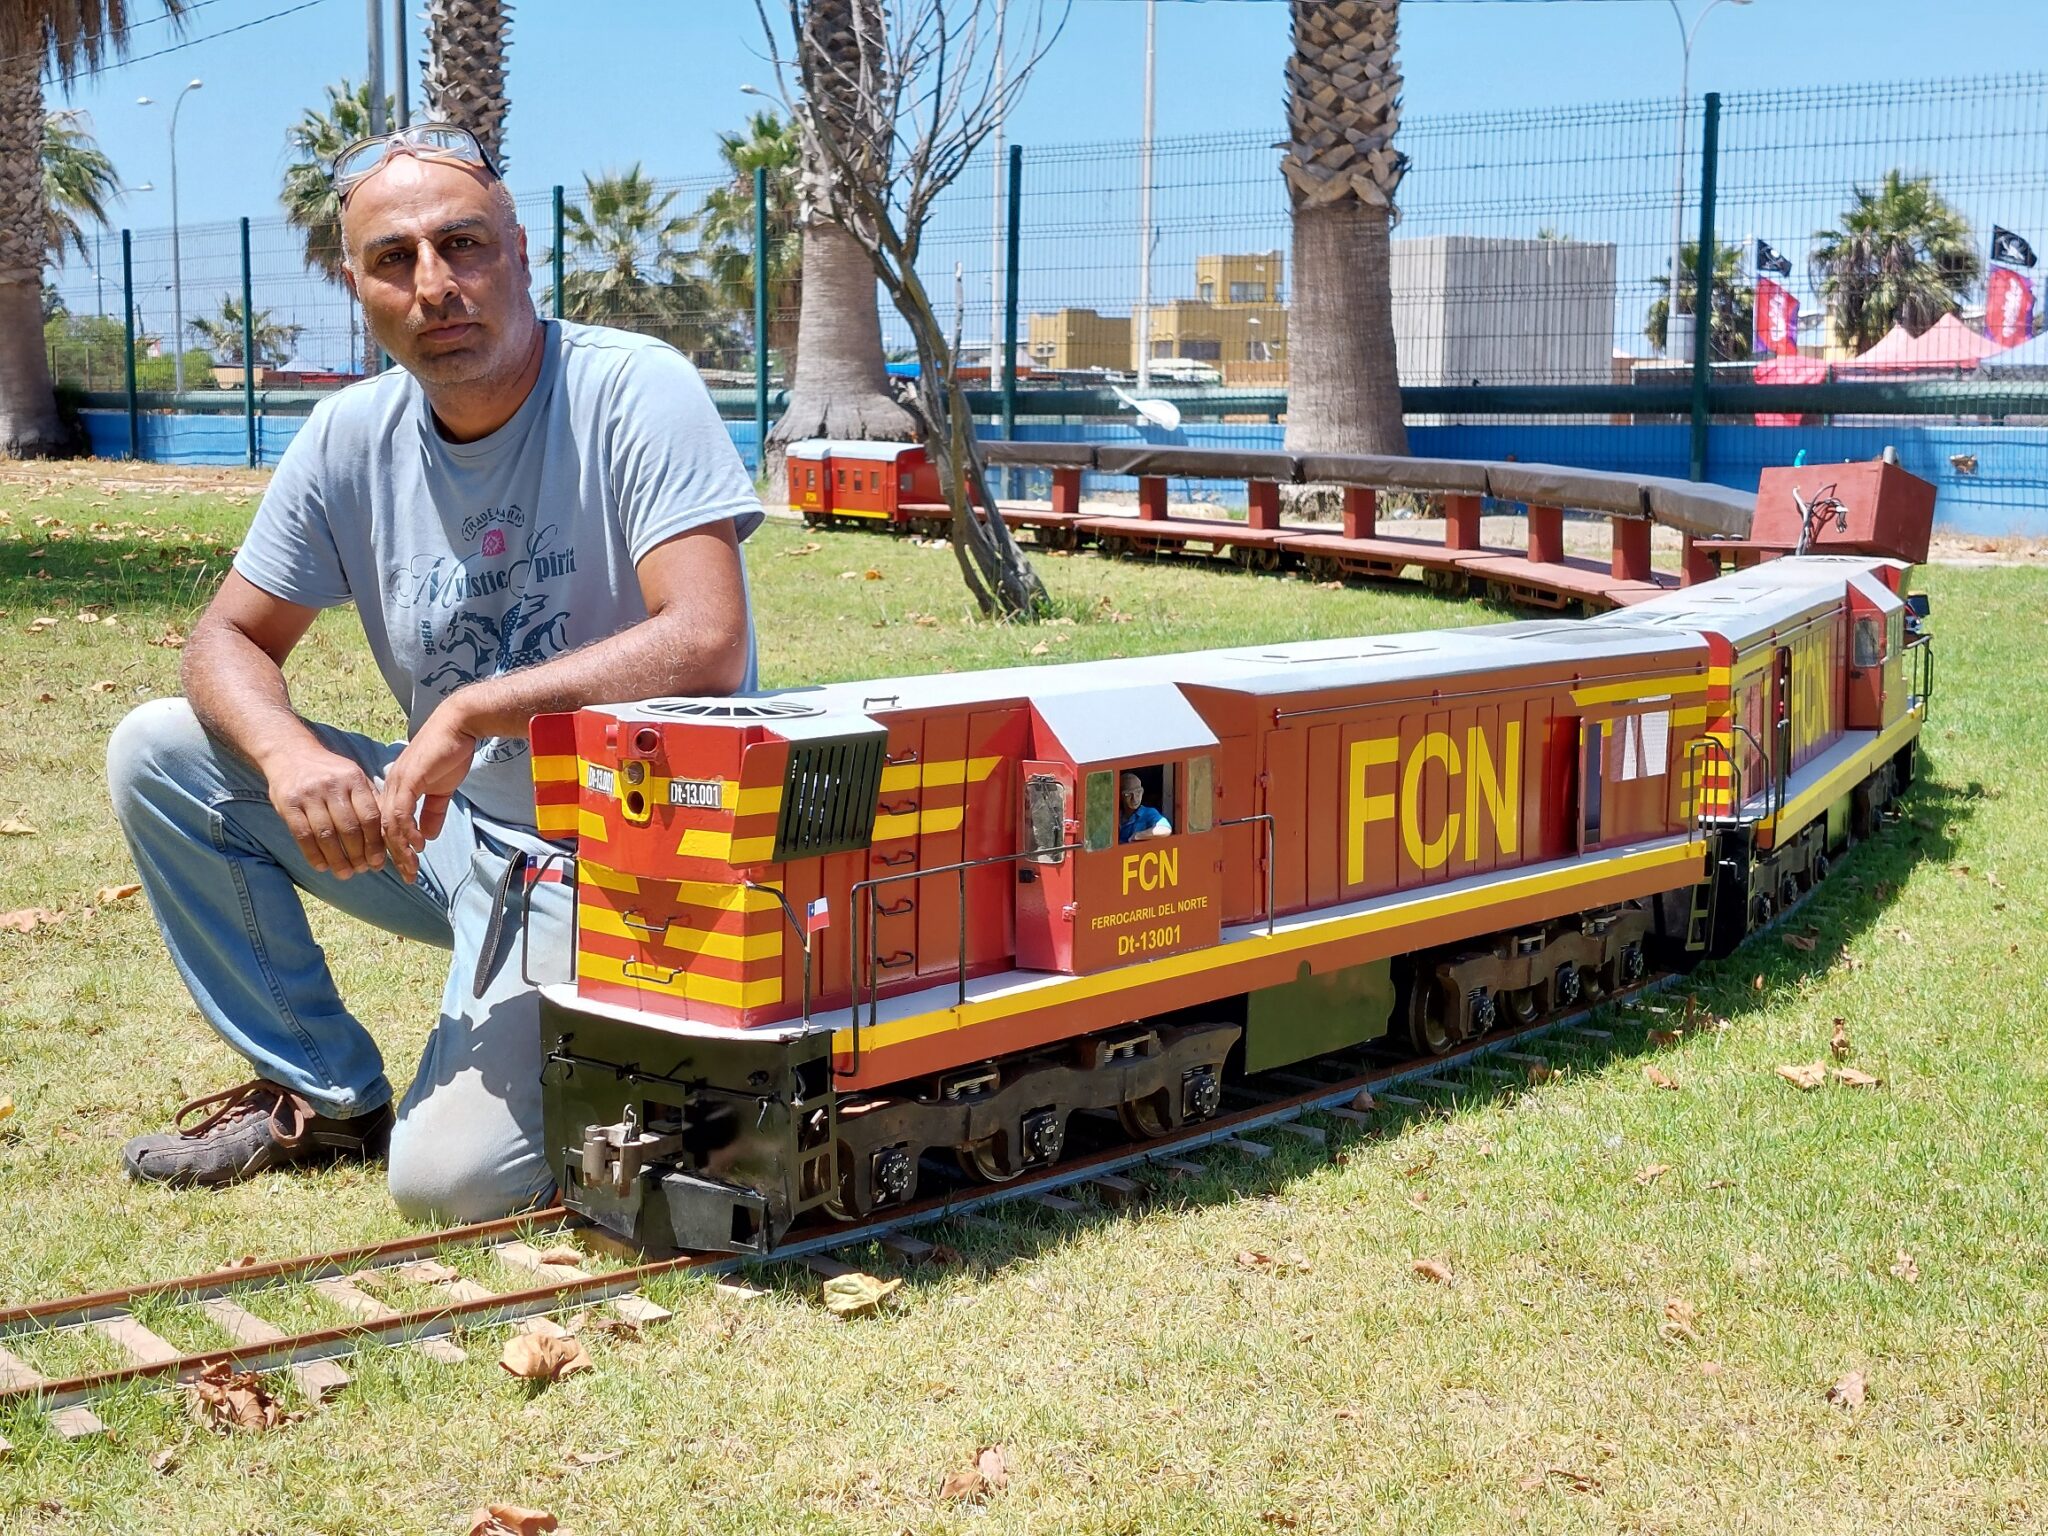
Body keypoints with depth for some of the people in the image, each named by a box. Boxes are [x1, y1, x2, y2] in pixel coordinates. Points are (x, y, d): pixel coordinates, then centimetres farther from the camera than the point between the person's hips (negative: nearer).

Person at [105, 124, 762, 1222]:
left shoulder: (635, 391, -19)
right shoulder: (351, 438, -1)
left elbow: (705, 644, -30)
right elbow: (229, 640, 3)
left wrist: (469, 711, -28)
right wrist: (286, 750, -20)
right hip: (450, 823, 6)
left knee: (450, 1181, -22)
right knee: (156, 752, -5)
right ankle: (327, 1095, 8)